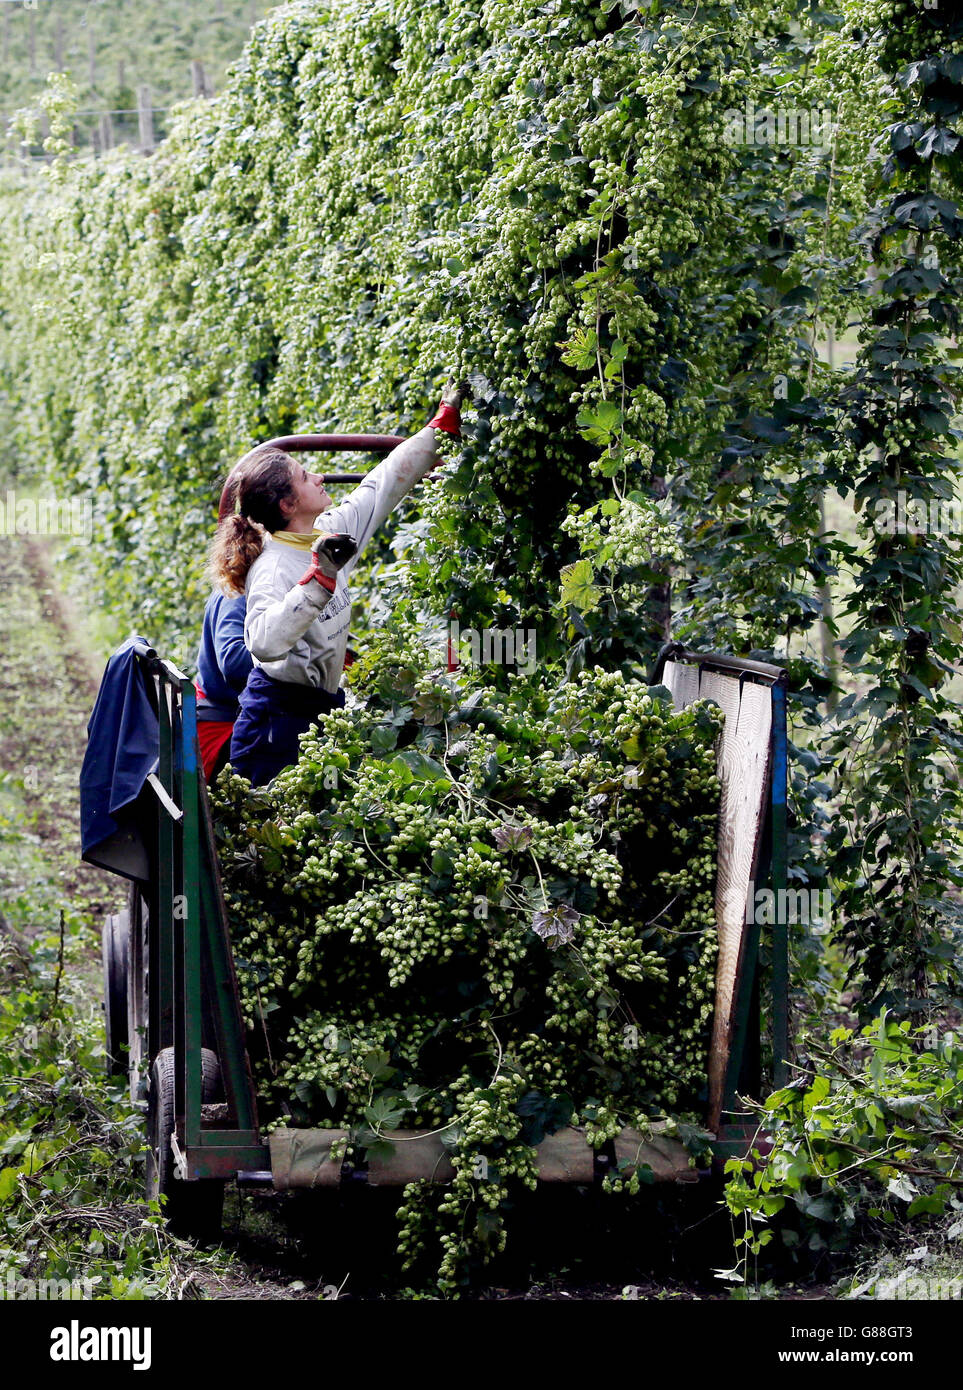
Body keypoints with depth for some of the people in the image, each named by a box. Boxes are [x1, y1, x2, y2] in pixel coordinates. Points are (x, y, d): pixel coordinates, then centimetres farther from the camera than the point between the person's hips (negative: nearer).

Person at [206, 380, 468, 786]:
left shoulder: (330, 535, 3)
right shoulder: (274, 566, -22)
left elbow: (387, 481, 14)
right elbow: (263, 642, -40)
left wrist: (445, 422, 17)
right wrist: (320, 579, -44)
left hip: (321, 711, 9)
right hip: (279, 726, -9)